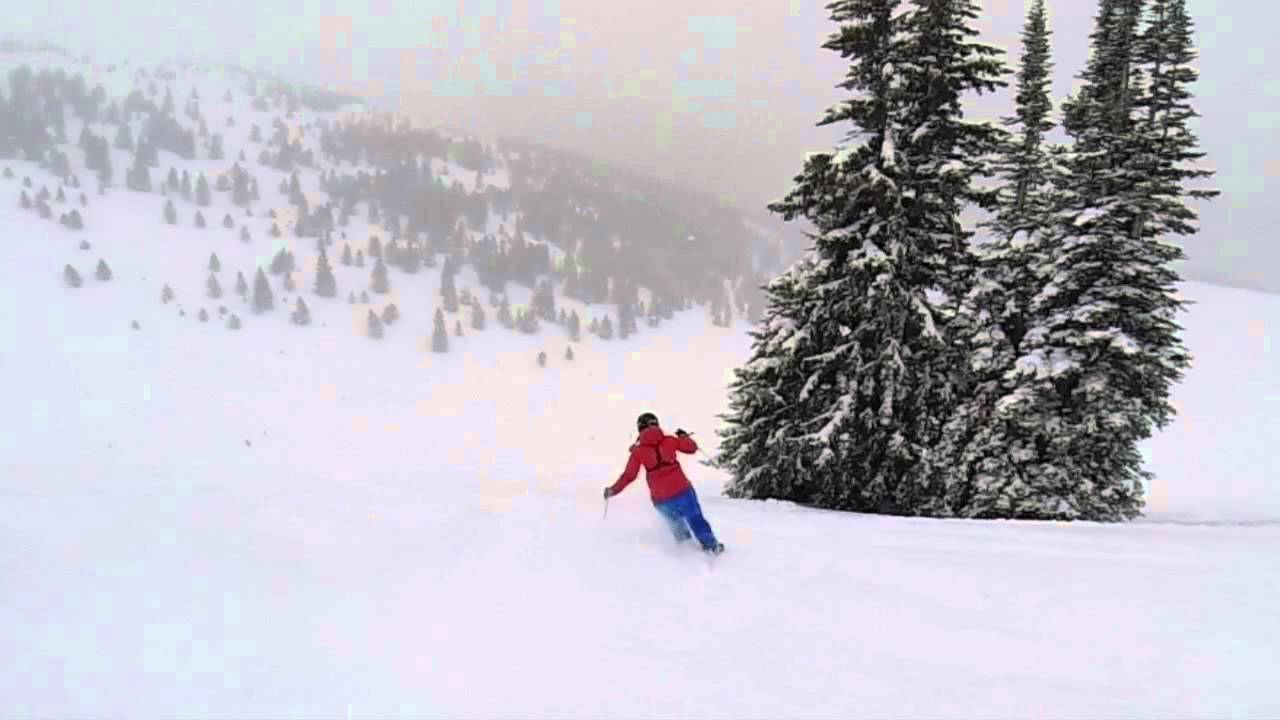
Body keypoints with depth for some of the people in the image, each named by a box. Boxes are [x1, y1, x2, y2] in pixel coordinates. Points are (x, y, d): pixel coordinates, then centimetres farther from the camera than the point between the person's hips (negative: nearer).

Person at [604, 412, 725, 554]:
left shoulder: (638, 451, 2)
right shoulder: (669, 440, 4)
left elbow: (629, 476, 0)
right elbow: (692, 448, 13)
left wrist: (613, 490, 12)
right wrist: (684, 436, 33)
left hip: (661, 498, 0)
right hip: (682, 489, 0)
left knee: (676, 524, 26)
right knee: (696, 519, 17)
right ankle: (711, 544, 12)